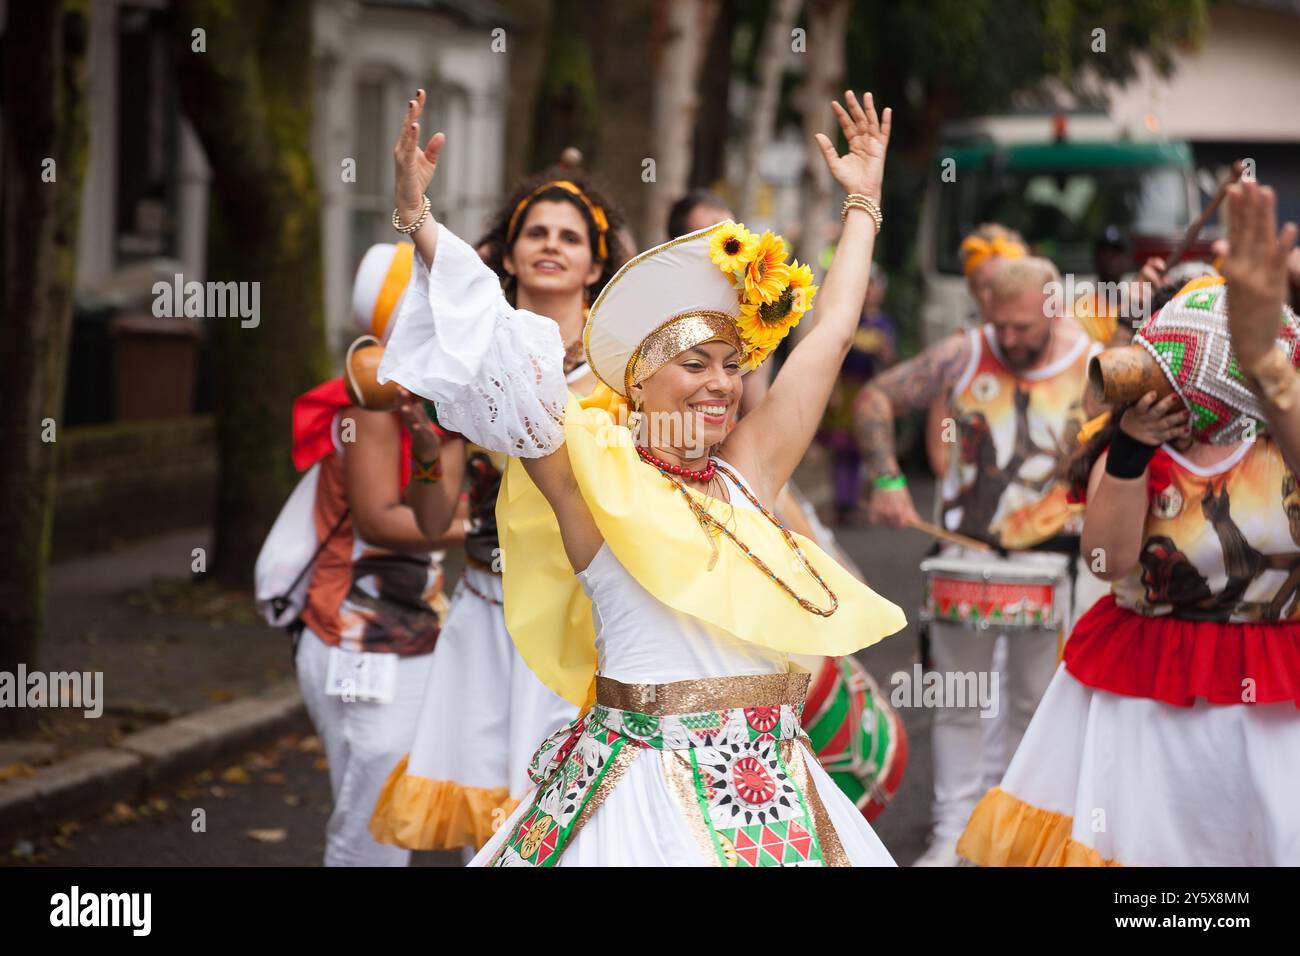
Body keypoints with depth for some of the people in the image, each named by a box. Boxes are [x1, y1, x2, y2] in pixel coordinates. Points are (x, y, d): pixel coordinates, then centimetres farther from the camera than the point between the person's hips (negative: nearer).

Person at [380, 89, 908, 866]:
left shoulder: (747, 473, 10)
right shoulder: (596, 474, -4)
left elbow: (831, 335, 17)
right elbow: (495, 361, -12)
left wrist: (864, 204, 24)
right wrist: (421, 223, -16)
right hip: (648, 794, -5)